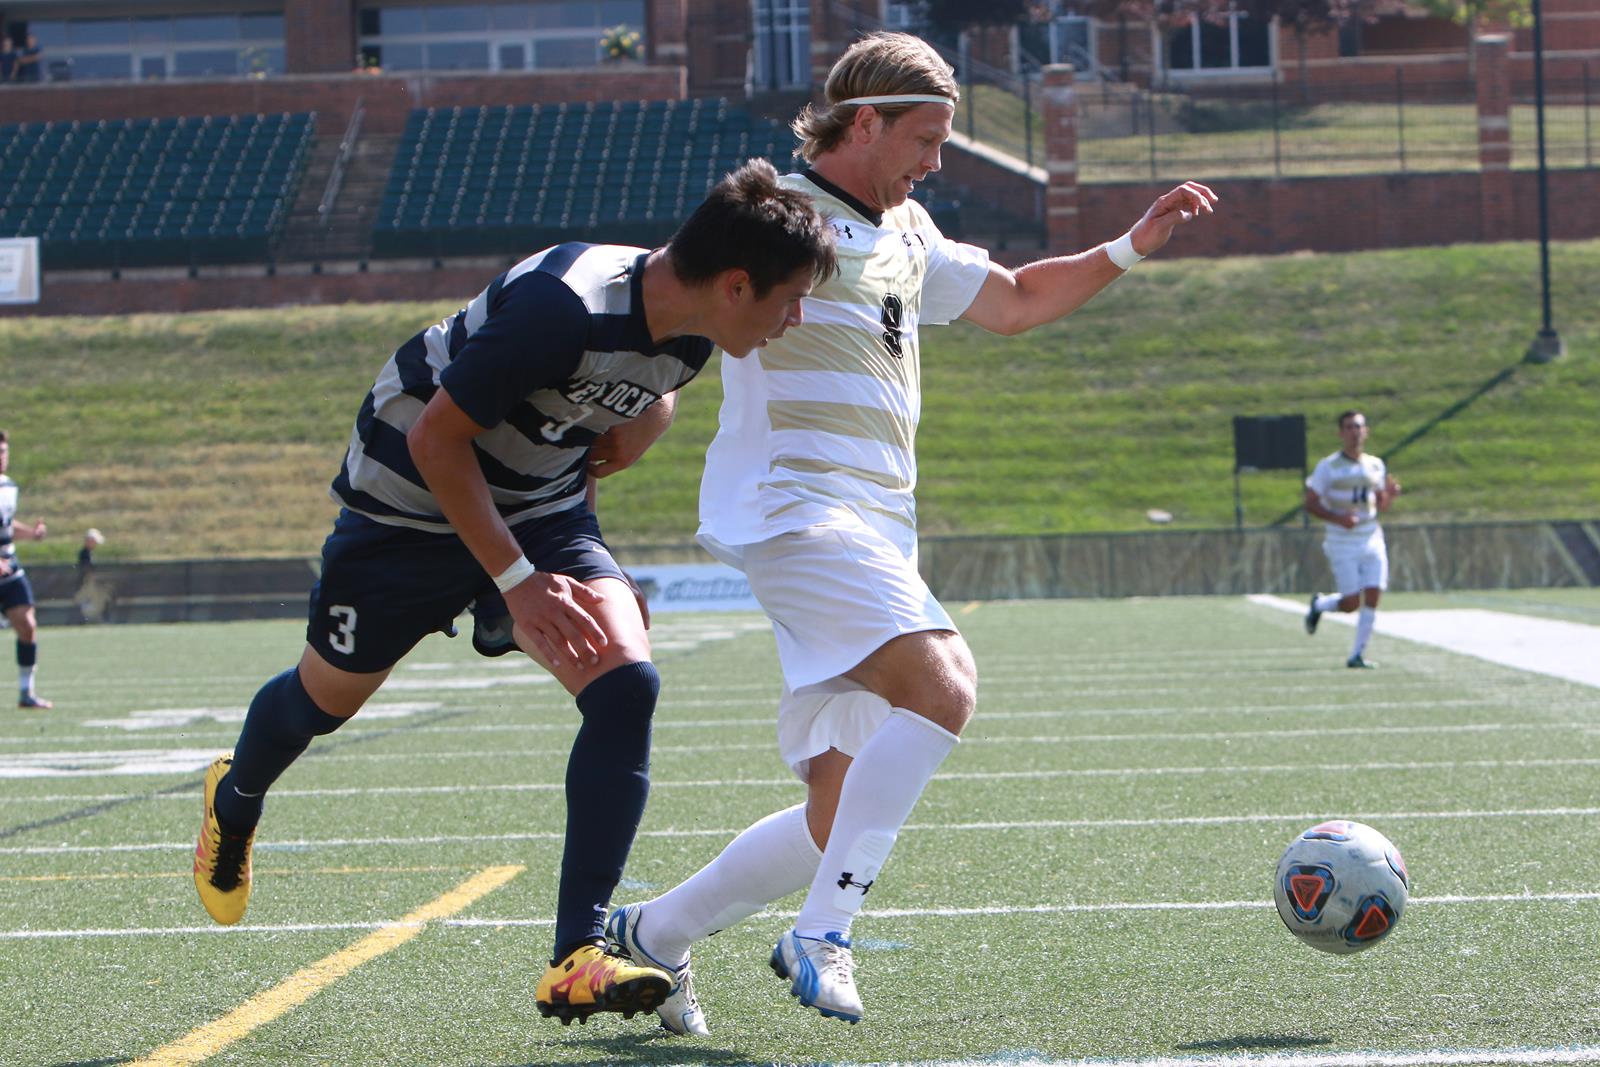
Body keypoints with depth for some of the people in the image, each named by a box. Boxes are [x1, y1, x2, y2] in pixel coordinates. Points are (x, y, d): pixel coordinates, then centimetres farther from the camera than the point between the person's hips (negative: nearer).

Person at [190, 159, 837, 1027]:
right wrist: (516, 581, -27)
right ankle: (234, 801, 51)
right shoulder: (561, 306, -36)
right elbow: (436, 437, -28)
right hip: (414, 500, -5)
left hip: (543, 505, 6)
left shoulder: (687, 334, -12)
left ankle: (576, 957, -18)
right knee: (327, 696, 14)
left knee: (626, 684, -19)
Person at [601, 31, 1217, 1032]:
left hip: (877, 535, 9)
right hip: (792, 509, -9)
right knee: (944, 685, -30)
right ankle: (821, 937, -26)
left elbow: (1016, 301, 33)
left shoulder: (906, 236, 22)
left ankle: (652, 933, 20)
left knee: (840, 820, 5)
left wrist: (1130, 248, 22)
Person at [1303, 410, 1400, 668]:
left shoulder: (1376, 466, 10)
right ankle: (1320, 604, 25)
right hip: (1342, 543, -4)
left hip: (1372, 539, 4)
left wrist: (1391, 494, -4)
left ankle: (1357, 655, 3)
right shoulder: (1328, 466, -5)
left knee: (1373, 597, -7)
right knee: (1352, 603, -8)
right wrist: (1337, 518, -21)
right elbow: (1310, 503, -6)